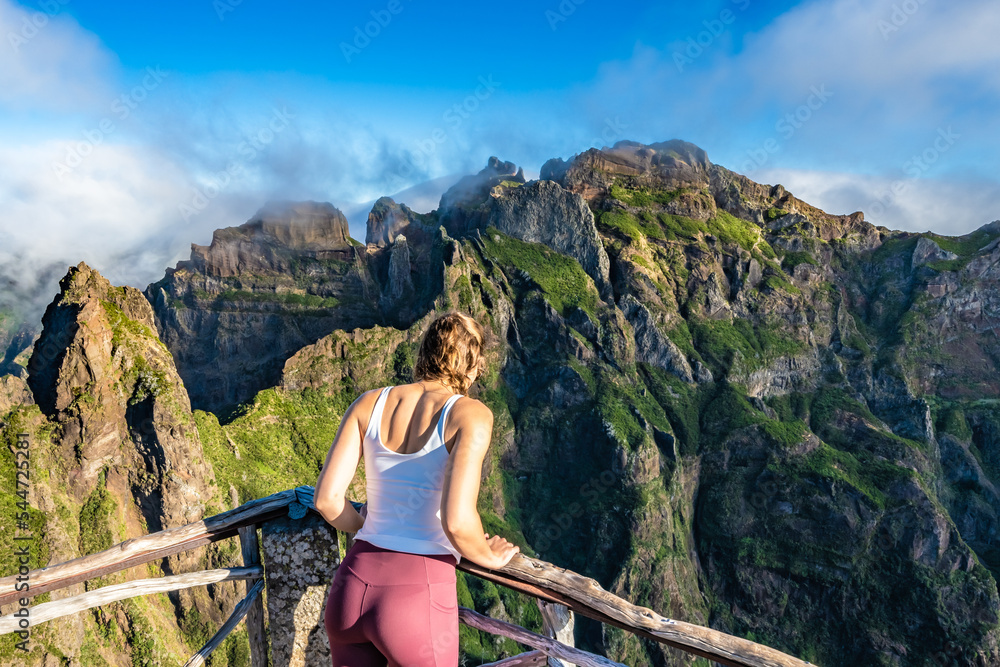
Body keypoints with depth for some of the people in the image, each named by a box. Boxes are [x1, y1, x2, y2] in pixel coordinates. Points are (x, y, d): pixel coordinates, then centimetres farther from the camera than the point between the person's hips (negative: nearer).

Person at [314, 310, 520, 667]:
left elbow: (326, 498, -1)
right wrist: (488, 557, 1)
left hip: (350, 590, 5)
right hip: (417, 602, -4)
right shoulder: (470, 414, -11)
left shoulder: (369, 403, 2)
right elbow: (457, 520, -22)